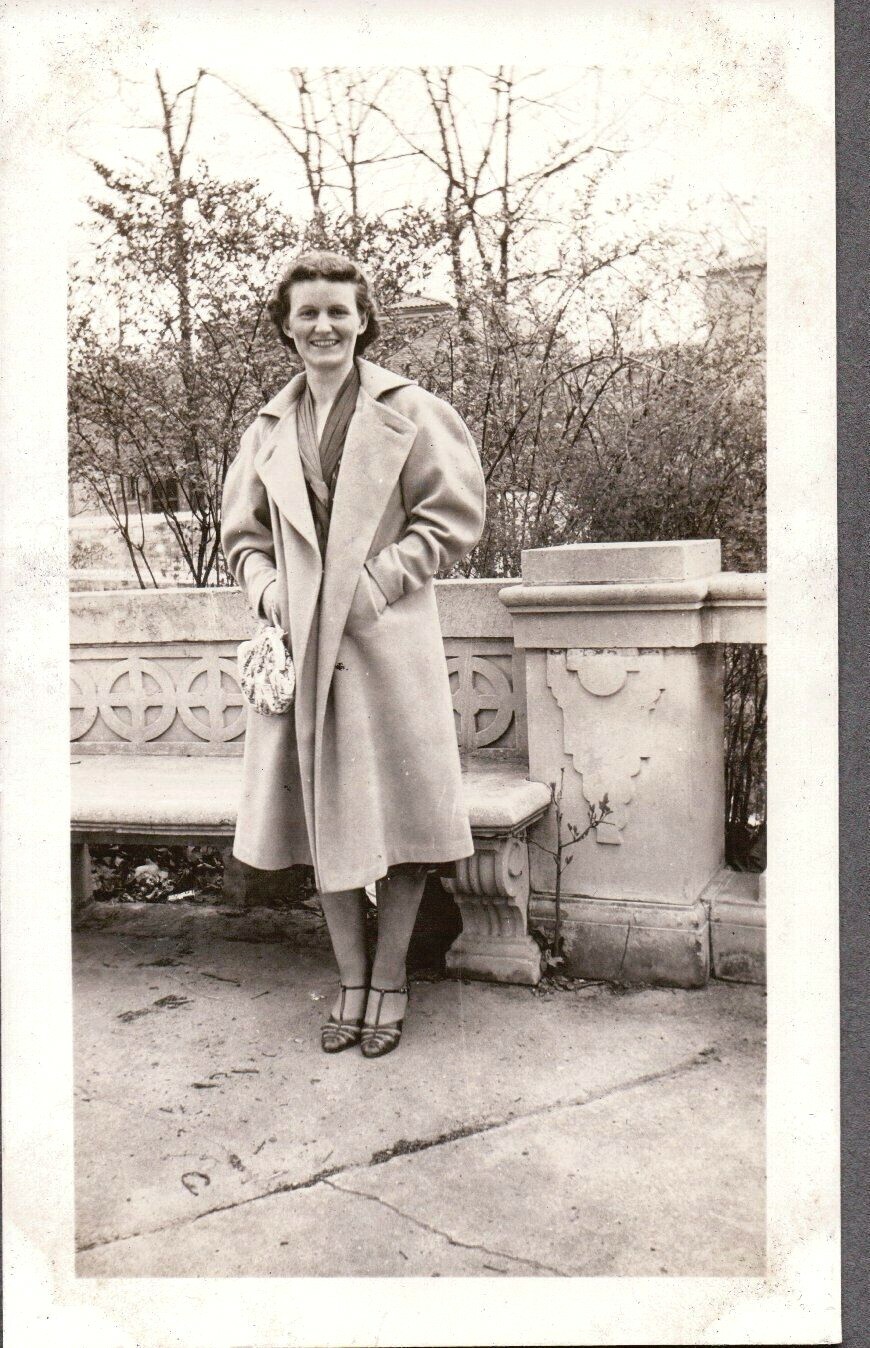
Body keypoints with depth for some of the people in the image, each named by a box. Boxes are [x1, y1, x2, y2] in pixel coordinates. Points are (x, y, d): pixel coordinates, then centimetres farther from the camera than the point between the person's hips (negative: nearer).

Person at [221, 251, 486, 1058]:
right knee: (321, 815, 7)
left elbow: (454, 515, -2)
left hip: (388, 640, -3)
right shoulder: (269, 430, 12)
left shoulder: (408, 411, 1)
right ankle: (350, 980, 23)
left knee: (397, 811, 2)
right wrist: (267, 589, -1)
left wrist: (381, 578, -11)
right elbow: (242, 532, 18)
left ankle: (389, 979, 21)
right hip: (301, 645, 4)